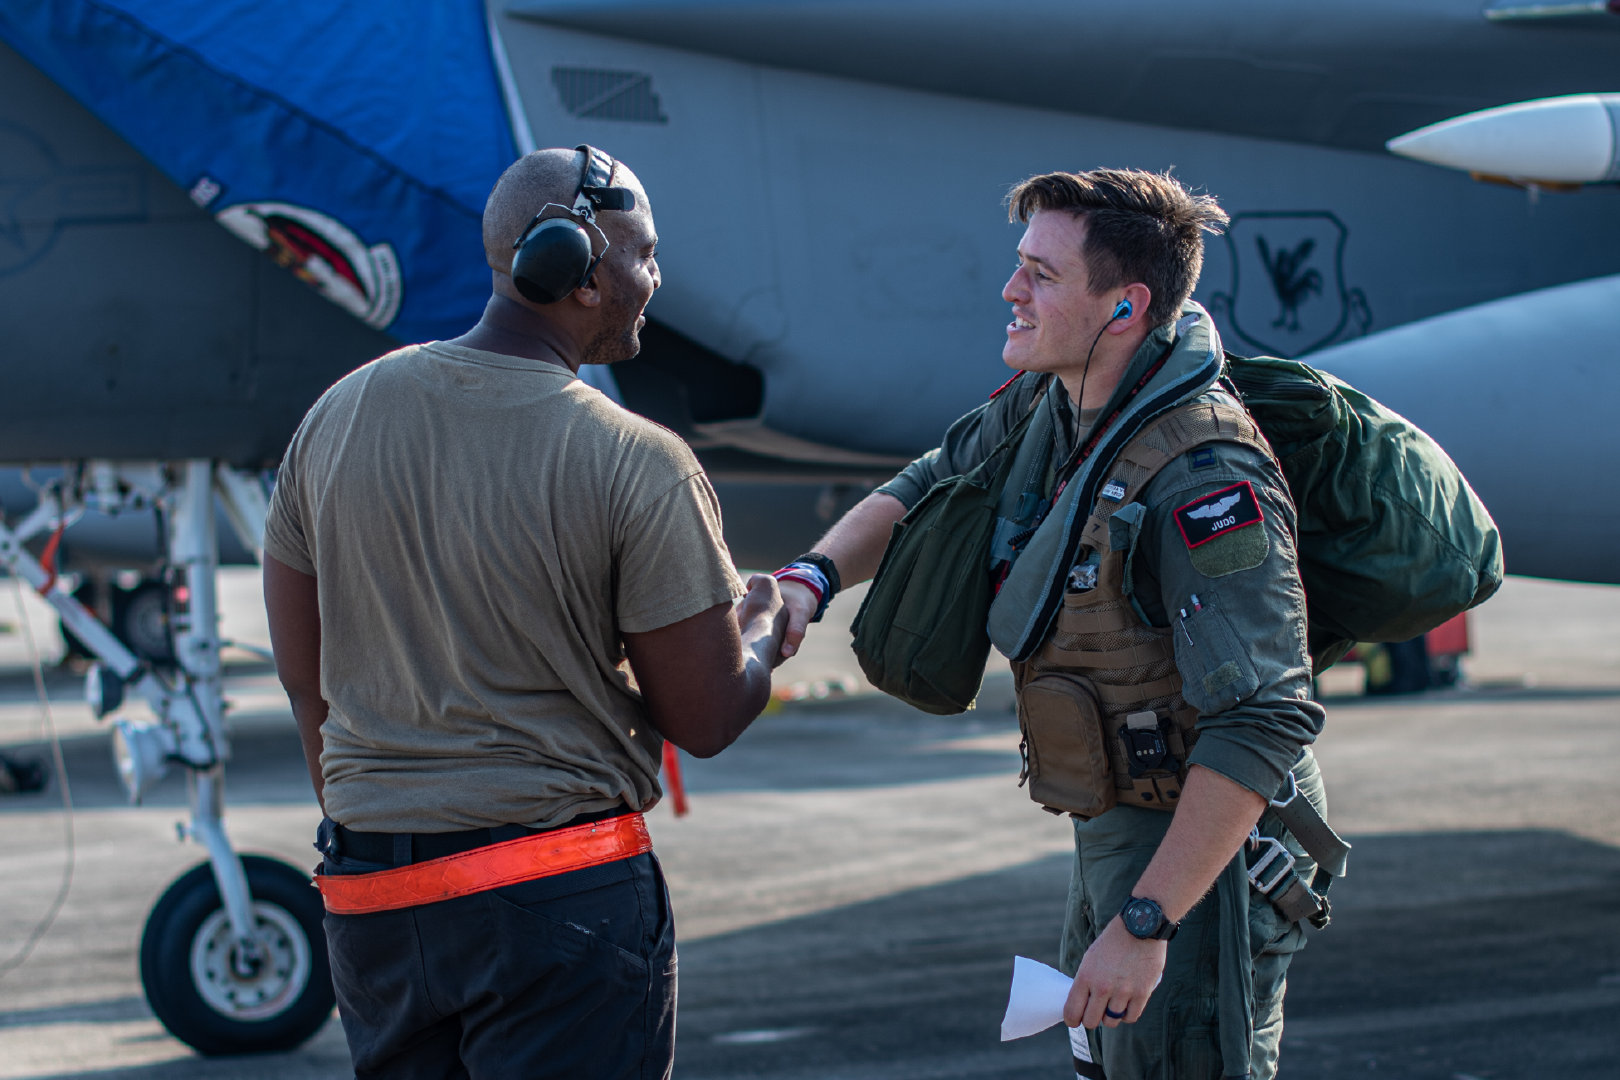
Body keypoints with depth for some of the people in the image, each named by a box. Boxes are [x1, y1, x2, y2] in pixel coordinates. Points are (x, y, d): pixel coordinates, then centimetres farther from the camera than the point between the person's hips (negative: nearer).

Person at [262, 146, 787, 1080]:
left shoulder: (339, 415, 4)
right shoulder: (639, 465, -12)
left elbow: (304, 678, 12)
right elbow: (706, 720, -7)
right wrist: (765, 625, 15)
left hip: (367, 898, 5)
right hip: (567, 896, -5)